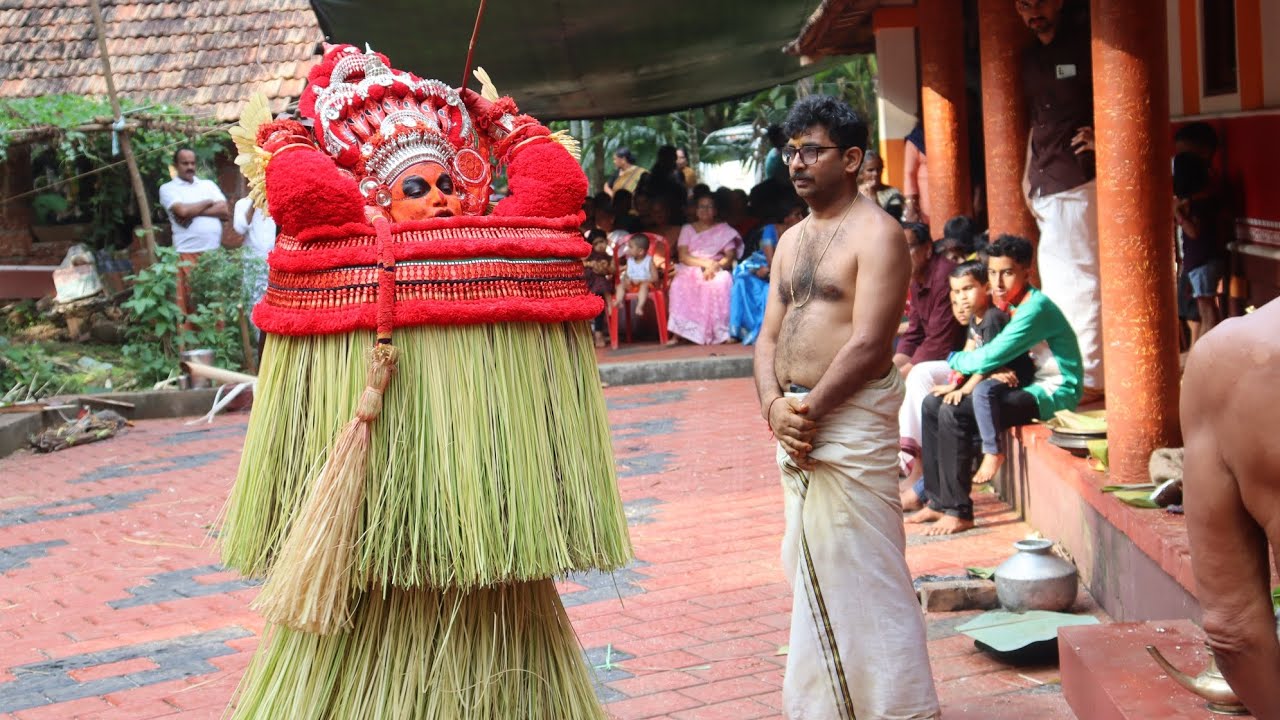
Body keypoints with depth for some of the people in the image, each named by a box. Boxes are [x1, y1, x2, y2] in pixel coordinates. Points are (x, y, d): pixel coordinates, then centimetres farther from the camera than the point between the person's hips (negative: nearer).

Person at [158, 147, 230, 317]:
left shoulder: (208, 184, 15)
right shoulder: (168, 188, 3)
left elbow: (225, 212, 1)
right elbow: (182, 210, -15)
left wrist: (193, 212, -8)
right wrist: (208, 203, 0)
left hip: (215, 252, 4)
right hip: (188, 254, -4)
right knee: (189, 302, -3)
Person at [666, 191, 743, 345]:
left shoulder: (724, 229, 13)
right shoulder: (688, 229, 15)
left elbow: (730, 256, 2)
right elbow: (683, 256, 1)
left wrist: (715, 266, -18)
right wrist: (705, 263, -14)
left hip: (717, 270, 0)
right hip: (691, 269, 0)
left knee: (721, 283, -37)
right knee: (680, 284, -35)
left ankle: (722, 332, -36)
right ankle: (678, 333, -37)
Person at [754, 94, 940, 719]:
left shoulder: (875, 233, -9)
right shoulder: (791, 241, 17)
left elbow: (867, 344, -18)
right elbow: (769, 337, 12)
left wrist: (808, 410, -14)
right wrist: (774, 406, -5)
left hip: (851, 420, -8)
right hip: (797, 422, 8)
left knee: (858, 573, -5)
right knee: (809, 573, 14)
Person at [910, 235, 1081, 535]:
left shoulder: (1036, 308, -20)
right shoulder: (1003, 305, 10)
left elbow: (989, 358, -23)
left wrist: (956, 360, -2)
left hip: (1051, 394, -10)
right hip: (1025, 386, 10)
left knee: (954, 412, -24)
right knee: (933, 403, 5)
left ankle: (958, 512, -17)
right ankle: (937, 501, 8)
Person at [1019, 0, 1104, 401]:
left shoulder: (1086, 41, -5)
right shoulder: (1031, 58, 18)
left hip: (1081, 183, -8)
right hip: (1045, 188, 8)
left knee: (1083, 280, -7)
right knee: (1054, 281, 12)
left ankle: (1092, 378, -3)